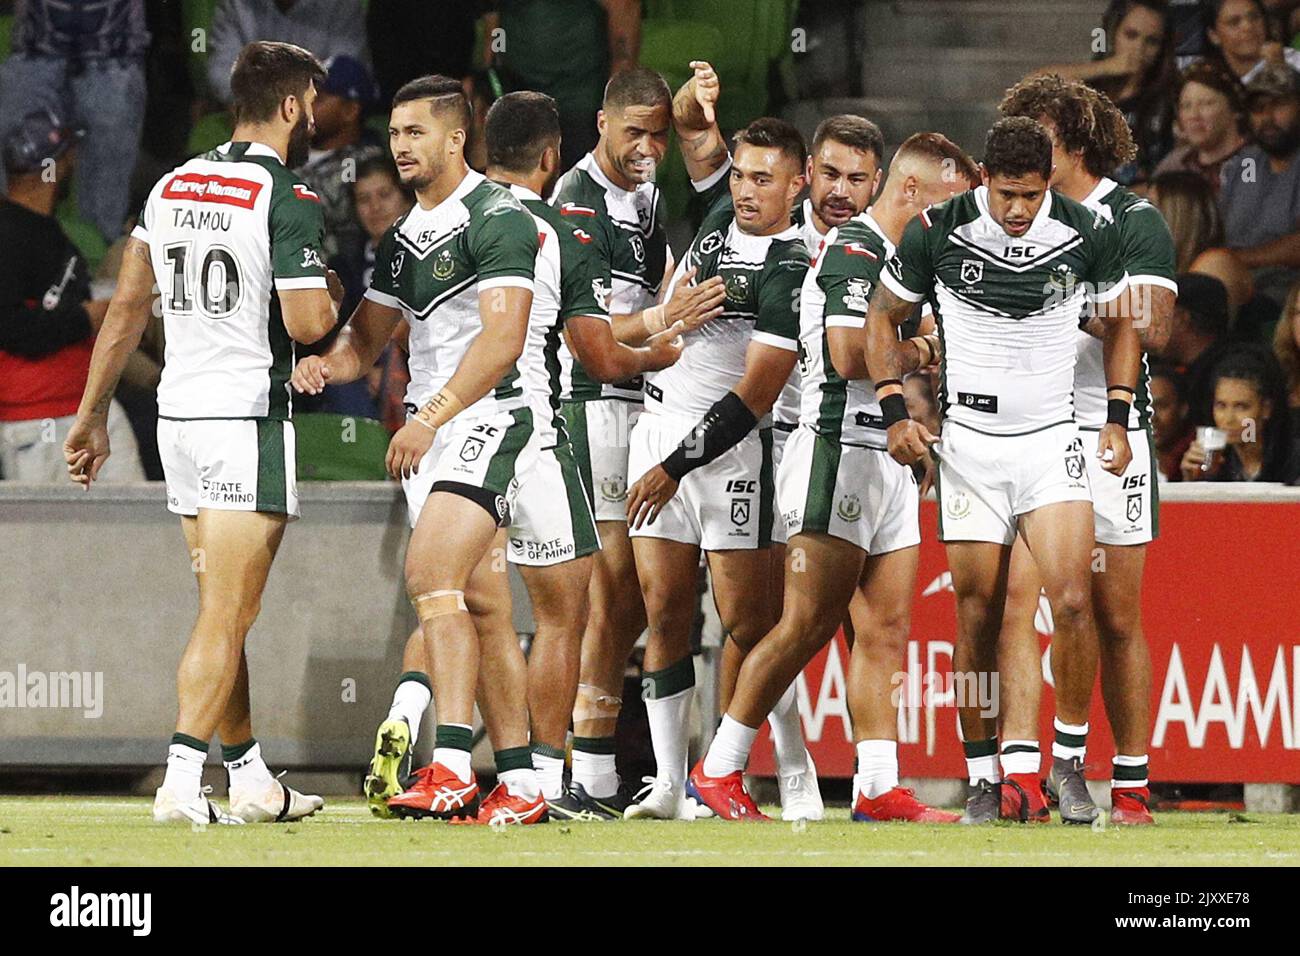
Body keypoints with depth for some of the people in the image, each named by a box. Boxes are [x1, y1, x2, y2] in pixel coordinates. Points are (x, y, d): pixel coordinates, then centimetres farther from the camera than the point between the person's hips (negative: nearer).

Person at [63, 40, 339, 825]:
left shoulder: (173, 187, 11)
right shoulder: (287, 200, -11)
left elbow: (128, 307, 13)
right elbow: (307, 323, -16)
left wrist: (92, 417, 18)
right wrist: (329, 294, 8)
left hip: (178, 410, 7)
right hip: (248, 416, -7)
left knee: (226, 611, 14)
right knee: (226, 617, -6)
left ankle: (253, 780, 19)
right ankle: (181, 783, -12)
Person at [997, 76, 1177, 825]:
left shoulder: (1134, 221, -2)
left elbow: (1152, 328, -14)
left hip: (1108, 433, -4)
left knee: (1117, 620, 3)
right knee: (1013, 602, -12)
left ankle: (1132, 784, 13)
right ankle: (1022, 773, -17)